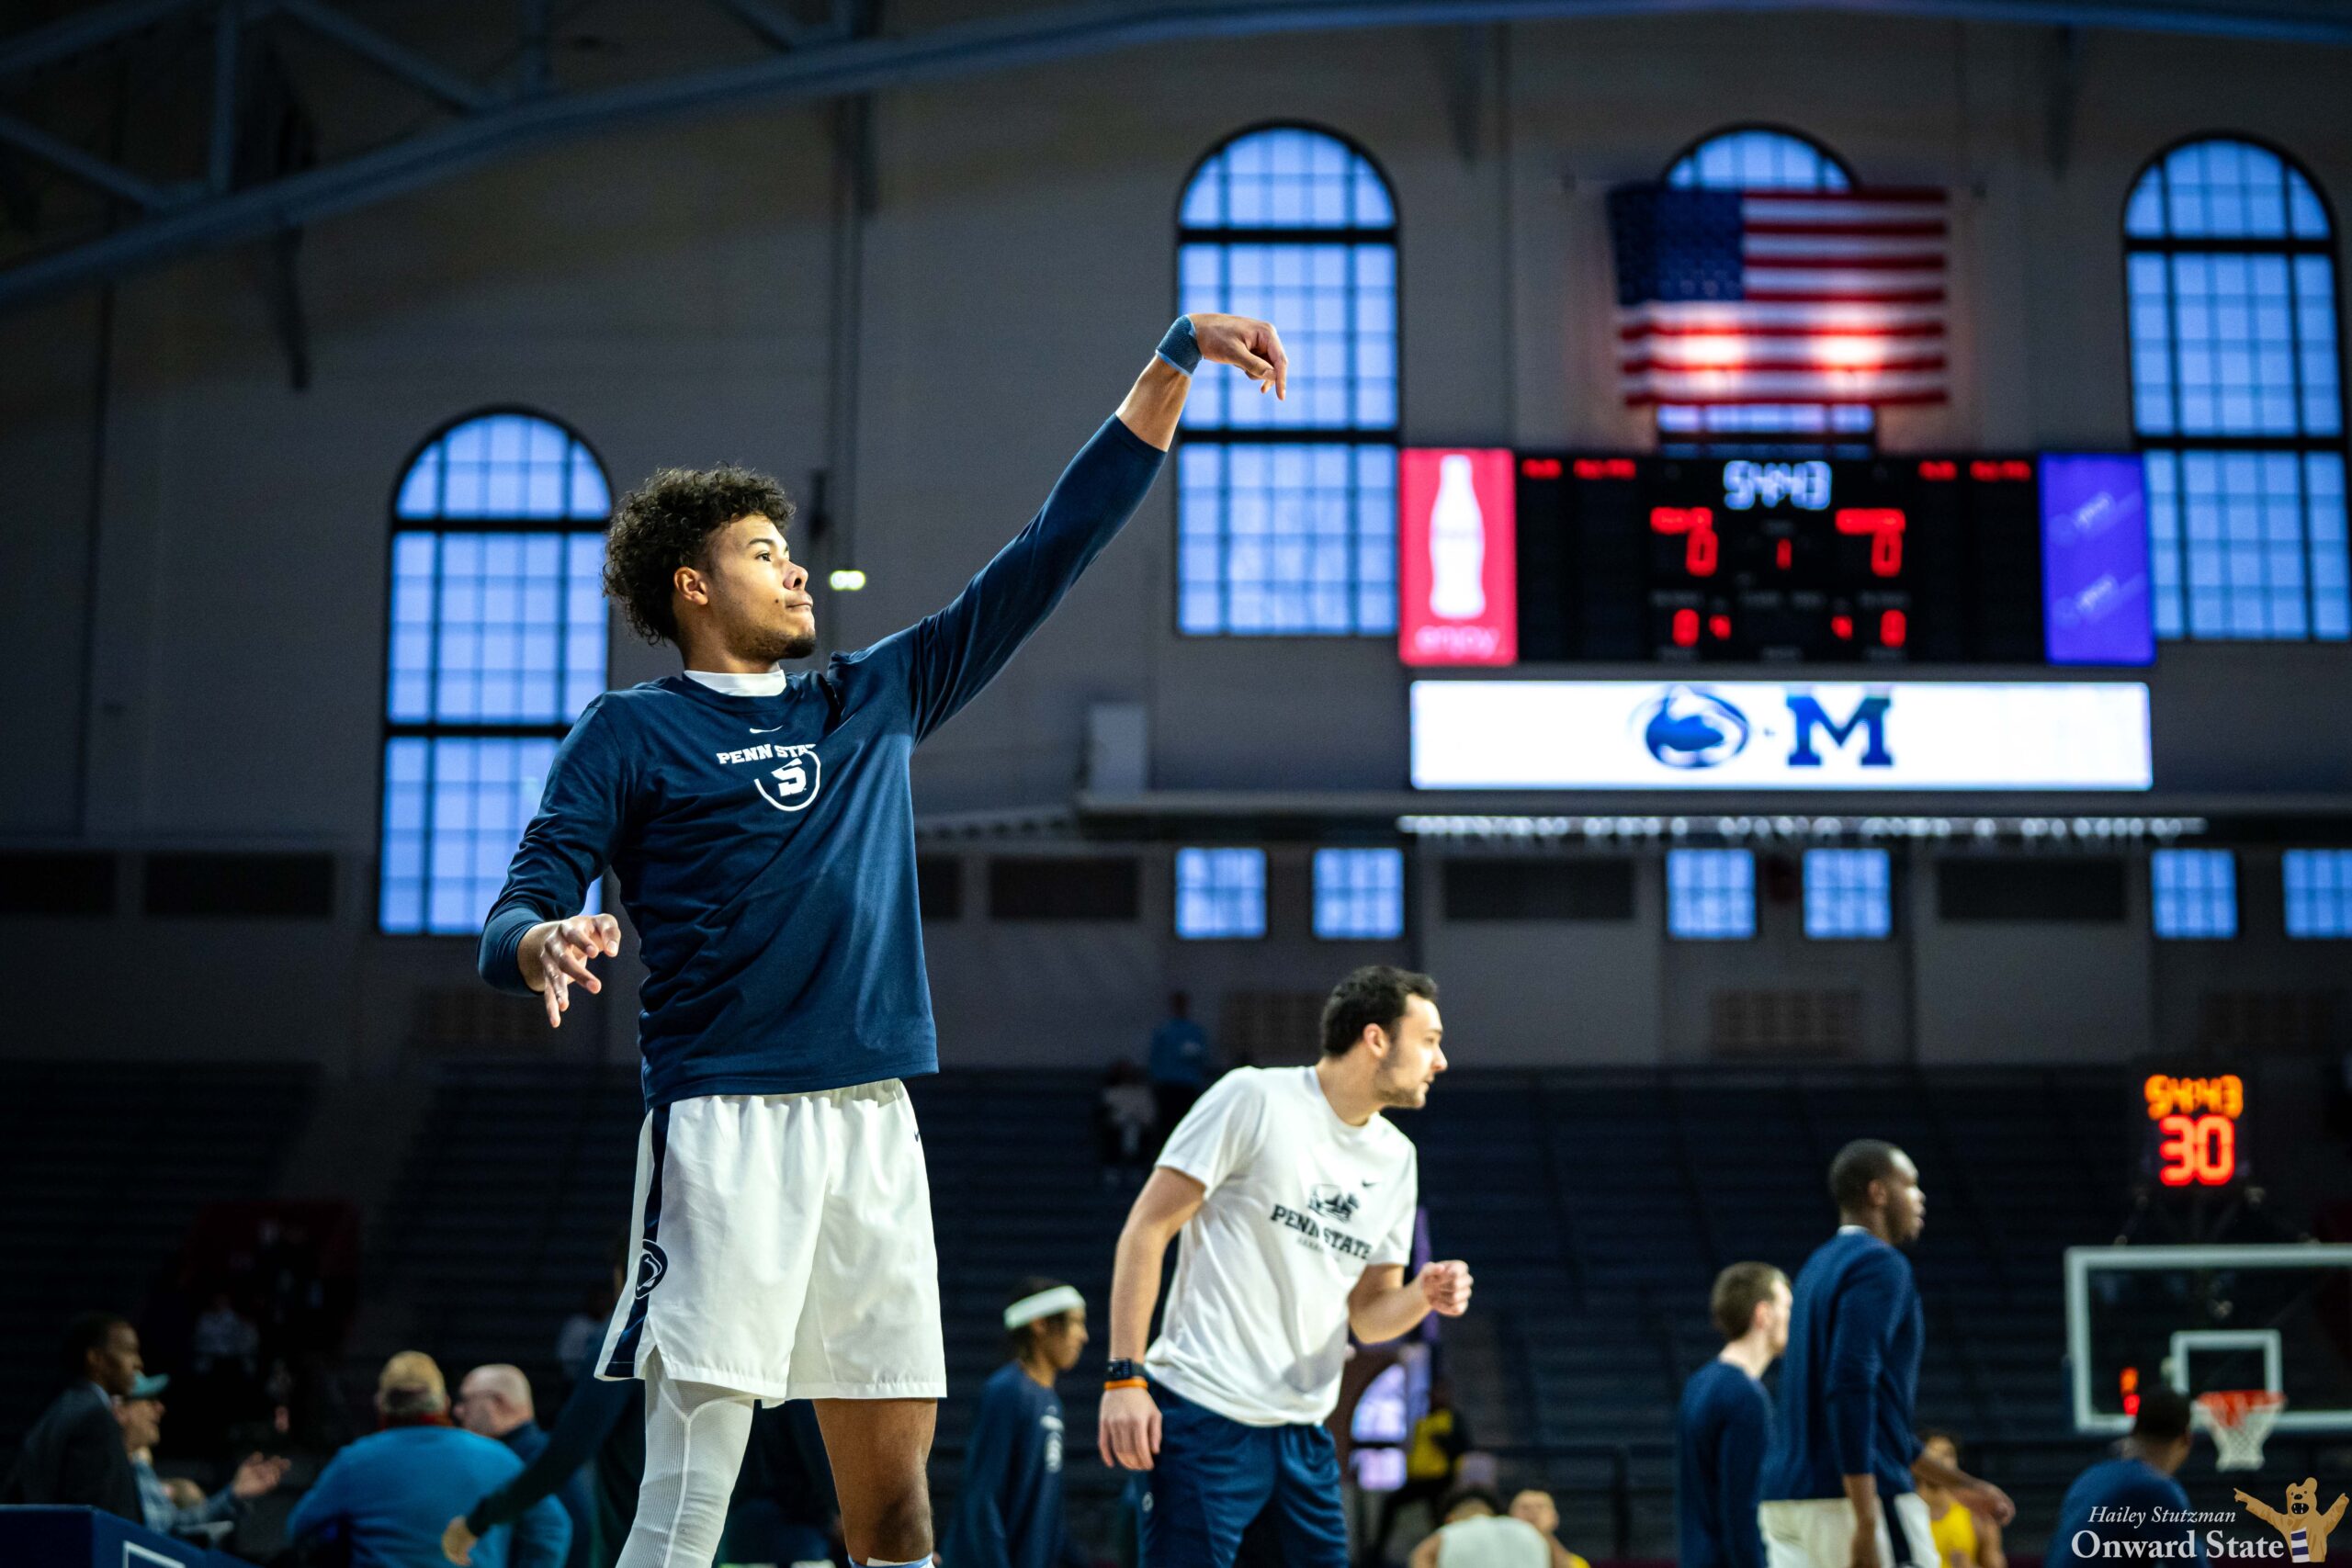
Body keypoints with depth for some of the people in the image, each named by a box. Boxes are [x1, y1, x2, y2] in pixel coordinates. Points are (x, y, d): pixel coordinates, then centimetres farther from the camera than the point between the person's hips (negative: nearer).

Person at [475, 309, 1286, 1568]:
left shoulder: (879, 698, 19)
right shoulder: (629, 734, 6)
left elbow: (1052, 548, 19)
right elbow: (516, 915, -1)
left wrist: (1179, 357, 16)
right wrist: (544, 944, -27)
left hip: (875, 1128, 5)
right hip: (726, 1126, -5)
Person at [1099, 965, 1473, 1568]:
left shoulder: (1396, 1157, 13)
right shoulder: (1254, 1099, -7)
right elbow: (1147, 1229, -8)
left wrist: (1424, 1295, -6)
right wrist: (1124, 1376, -15)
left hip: (1305, 1430, 7)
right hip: (1206, 1416, -7)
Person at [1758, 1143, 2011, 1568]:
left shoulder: (1819, 1266, 20)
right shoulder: (1881, 1265, -8)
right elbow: (1851, 1387, -21)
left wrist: (1956, 1482, 32)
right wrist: (1867, 1525, -25)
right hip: (1849, 1500, -9)